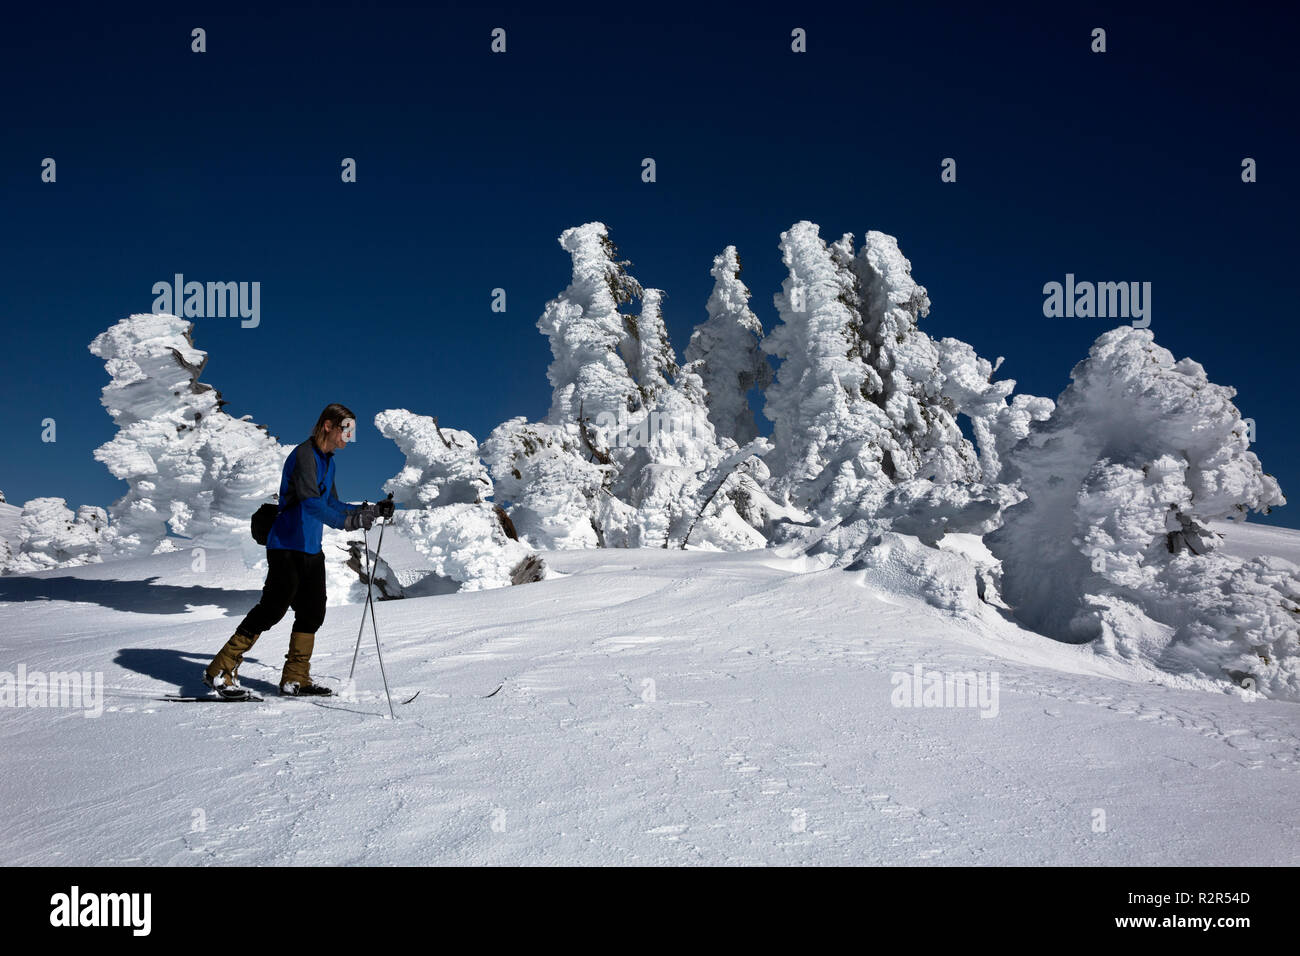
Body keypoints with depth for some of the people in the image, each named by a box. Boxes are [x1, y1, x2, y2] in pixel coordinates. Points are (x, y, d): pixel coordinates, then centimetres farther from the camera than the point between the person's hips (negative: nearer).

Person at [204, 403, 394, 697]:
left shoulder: (327, 461, 14)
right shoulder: (304, 455, -16)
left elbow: (331, 504, 22)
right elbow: (310, 502, -30)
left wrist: (372, 511, 14)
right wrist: (349, 522, -40)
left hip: (311, 550, 9)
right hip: (287, 547, -9)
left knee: (312, 613, 7)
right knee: (271, 609, -8)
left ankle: (295, 679, 15)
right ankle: (220, 671, 1)